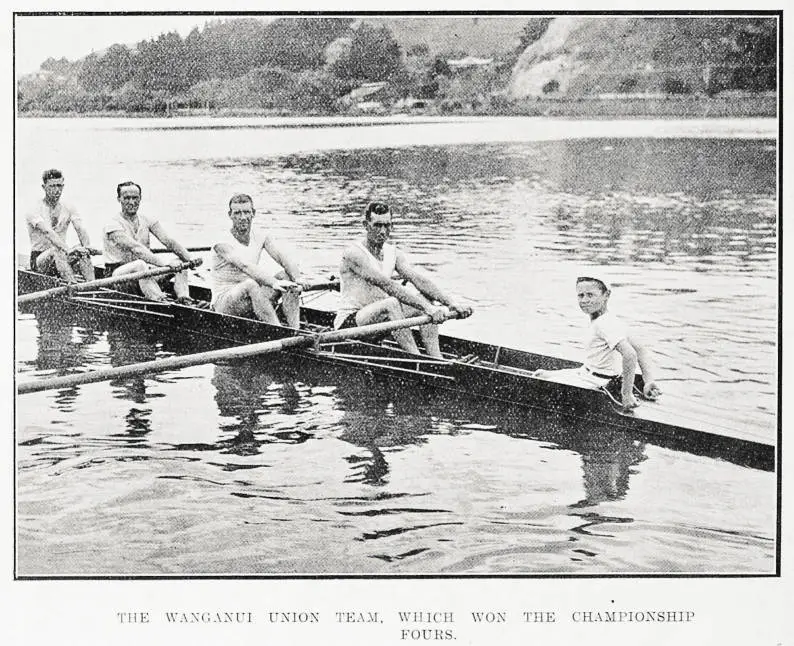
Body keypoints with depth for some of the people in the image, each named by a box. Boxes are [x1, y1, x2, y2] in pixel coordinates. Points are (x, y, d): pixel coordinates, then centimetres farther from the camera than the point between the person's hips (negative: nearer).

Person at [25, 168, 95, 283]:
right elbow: (48, 232, -25)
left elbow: (80, 229, -9)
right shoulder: (34, 211, -7)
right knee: (57, 251, -36)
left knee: (82, 253, -27)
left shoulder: (68, 209, 9)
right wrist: (67, 250, -40)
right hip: (39, 259, -4)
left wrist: (87, 247, -31)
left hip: (61, 257, 4)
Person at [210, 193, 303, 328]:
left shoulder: (260, 236, 3)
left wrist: (297, 280, -32)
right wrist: (274, 283, -45)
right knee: (251, 285, -35)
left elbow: (284, 258, -12)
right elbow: (245, 266, -32)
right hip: (224, 304, -6)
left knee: (286, 276, -14)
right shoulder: (222, 243, -15)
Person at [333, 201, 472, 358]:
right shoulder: (354, 253, -18)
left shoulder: (393, 252, 6)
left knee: (427, 299, -9)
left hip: (382, 318, 8)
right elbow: (388, 285, -30)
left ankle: (436, 361, -20)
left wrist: (451, 303, -23)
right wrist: (427, 308, -38)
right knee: (391, 304, -35)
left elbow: (419, 279, -7)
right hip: (349, 322, -8)